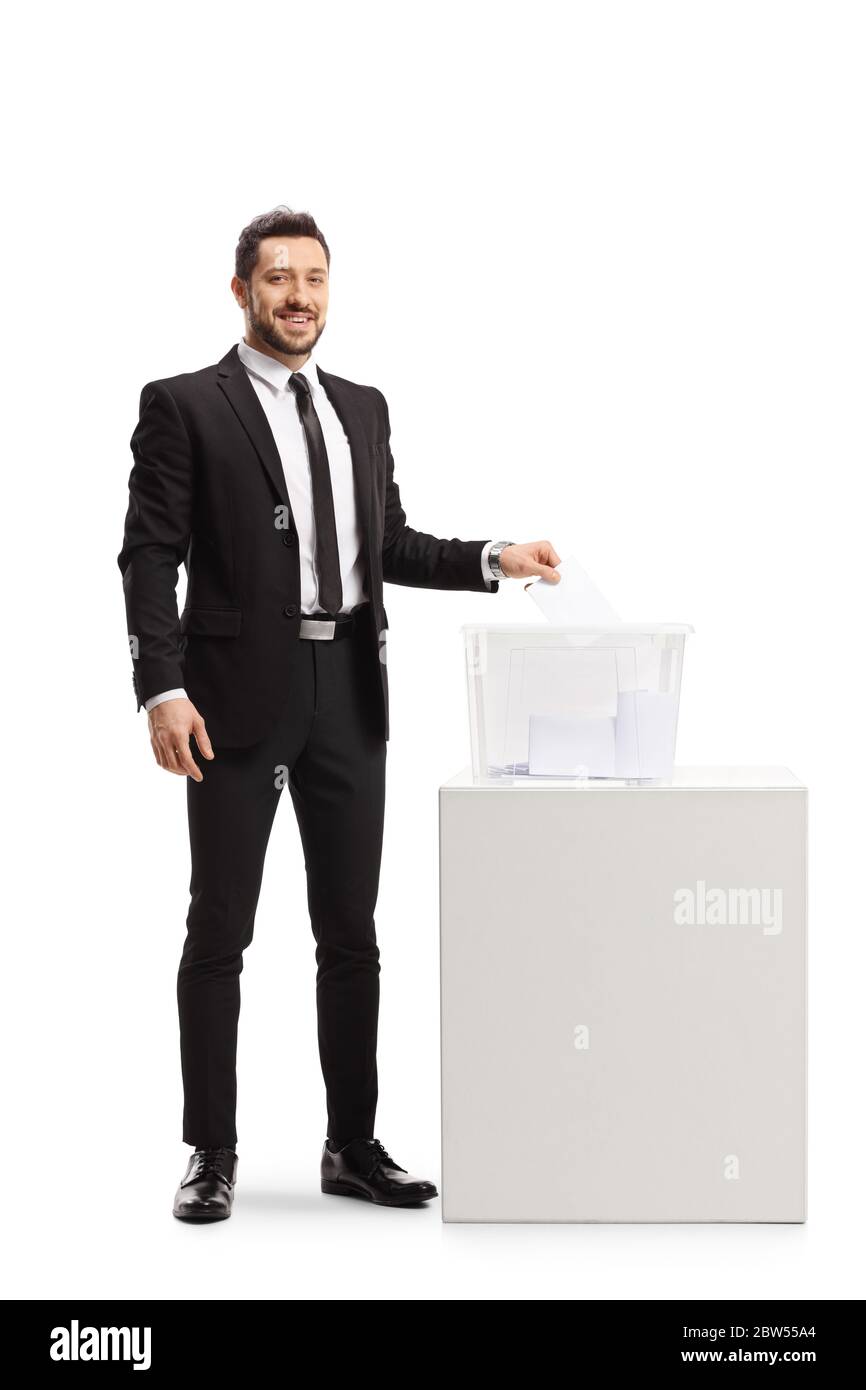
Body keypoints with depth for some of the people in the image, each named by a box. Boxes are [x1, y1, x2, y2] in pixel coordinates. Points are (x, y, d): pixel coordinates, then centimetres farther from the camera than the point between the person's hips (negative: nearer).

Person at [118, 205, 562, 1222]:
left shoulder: (362, 407, 15)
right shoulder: (184, 406, -3)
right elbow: (150, 557, -8)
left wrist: (493, 560, 3)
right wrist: (162, 690, -18)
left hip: (348, 696, 5)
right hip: (239, 695, -5)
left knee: (350, 931, 9)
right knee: (219, 930, 2)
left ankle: (352, 1146, 20)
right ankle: (212, 1153, 12)